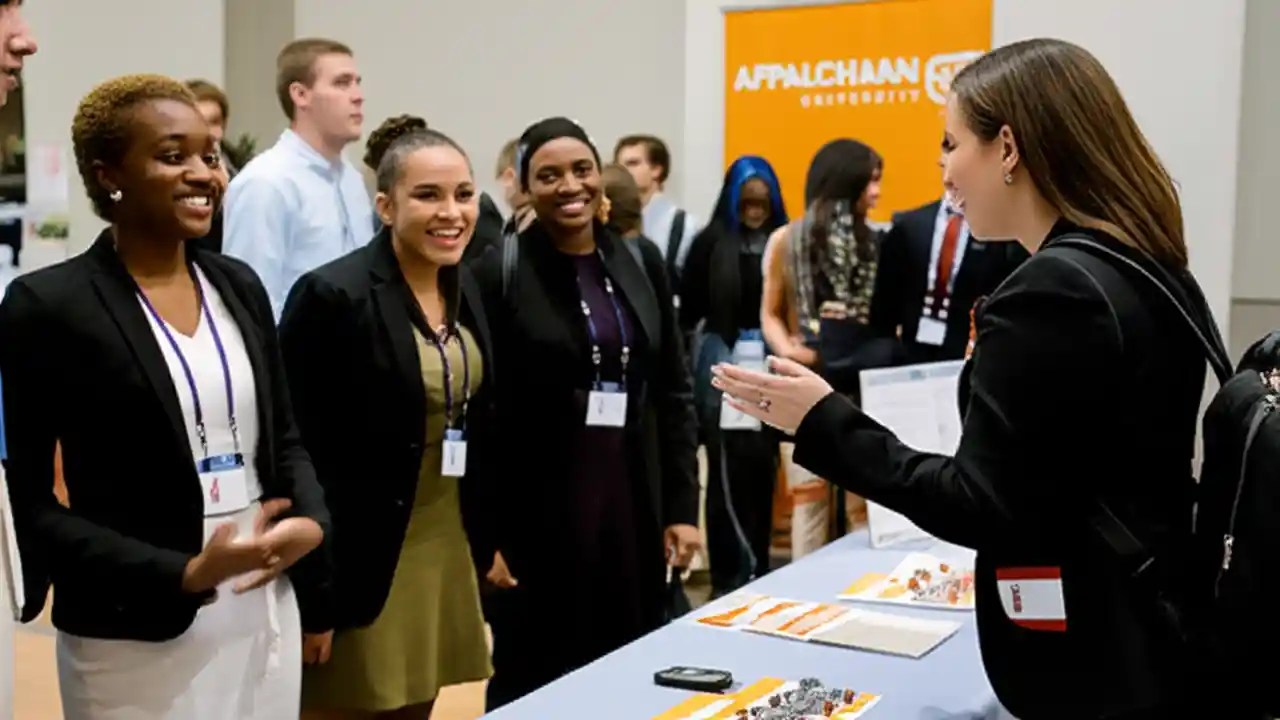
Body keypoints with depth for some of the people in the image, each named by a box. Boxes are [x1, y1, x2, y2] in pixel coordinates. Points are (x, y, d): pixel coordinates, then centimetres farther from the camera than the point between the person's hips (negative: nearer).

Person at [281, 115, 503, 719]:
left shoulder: (466, 288, 6)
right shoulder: (332, 295, -16)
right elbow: (296, 453, -16)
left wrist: (490, 536, 15)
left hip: (449, 553, 7)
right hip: (363, 563, -7)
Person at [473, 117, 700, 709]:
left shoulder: (641, 263, 7)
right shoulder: (499, 273, -6)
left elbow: (674, 392, 9)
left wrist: (683, 506, 5)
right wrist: (484, 532, -10)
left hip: (634, 500, 4)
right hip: (537, 511, -4)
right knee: (536, 681, 7)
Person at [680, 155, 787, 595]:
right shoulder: (712, 242, -2)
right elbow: (689, 308, 0)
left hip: (770, 365, 2)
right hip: (724, 363, -2)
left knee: (762, 469, 8)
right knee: (728, 473, -1)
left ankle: (758, 571, 21)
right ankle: (729, 577, 8)